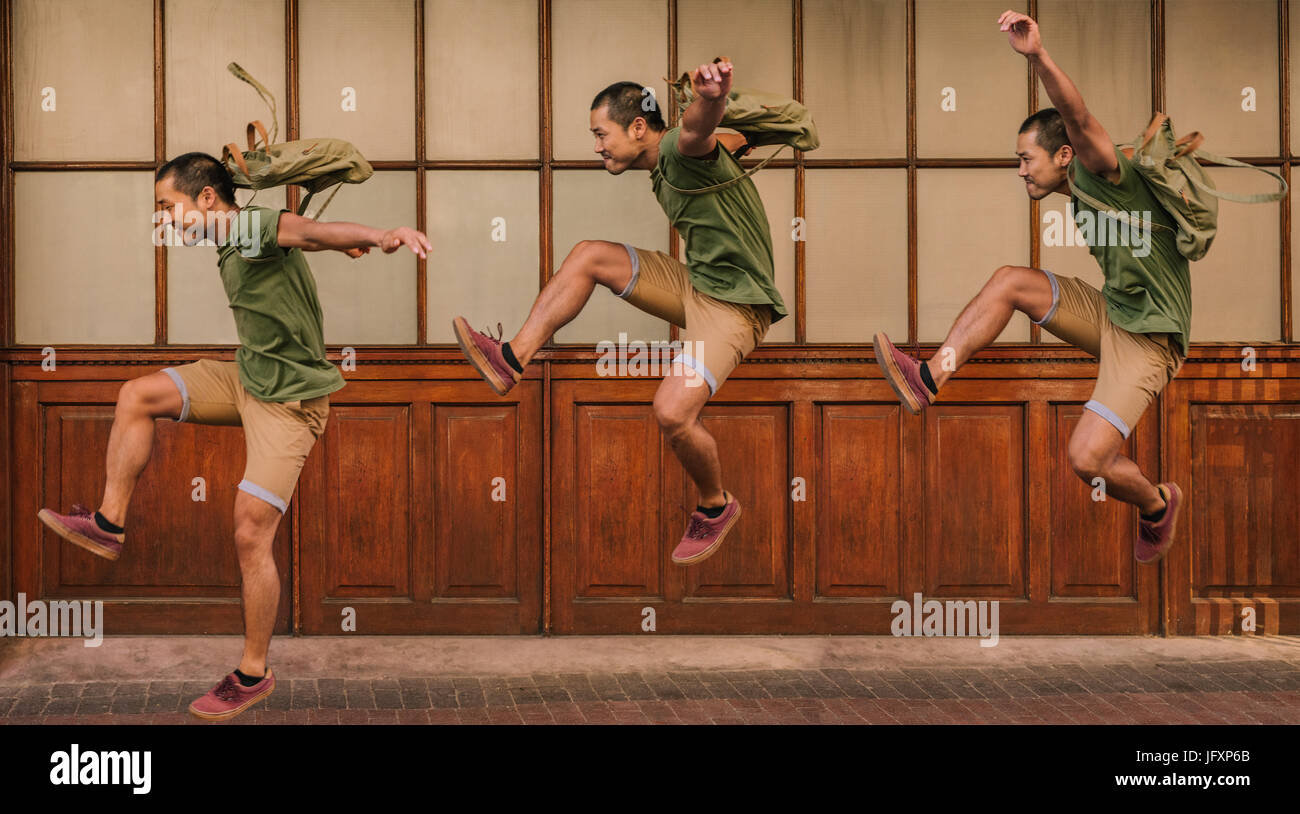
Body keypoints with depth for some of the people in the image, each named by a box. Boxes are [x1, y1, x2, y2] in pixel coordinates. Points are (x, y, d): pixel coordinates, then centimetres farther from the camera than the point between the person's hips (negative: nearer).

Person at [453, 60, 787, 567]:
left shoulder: (680, 149, -17)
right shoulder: (661, 168, 11)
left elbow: (698, 129, -46)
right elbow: (735, 140, 32)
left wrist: (710, 97, -65)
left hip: (735, 302, -10)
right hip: (695, 282, 10)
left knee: (672, 411, -25)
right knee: (588, 256, 6)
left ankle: (715, 506, 4)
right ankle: (512, 359, 8)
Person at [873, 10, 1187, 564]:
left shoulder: (1108, 176, -16)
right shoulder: (1079, 193, 10)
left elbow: (1079, 119, -36)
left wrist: (1037, 56, -50)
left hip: (1148, 338, -9)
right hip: (1110, 313, 9)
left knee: (1087, 459, -18)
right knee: (1009, 281, -1)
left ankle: (1157, 505, 15)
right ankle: (929, 378, -3)